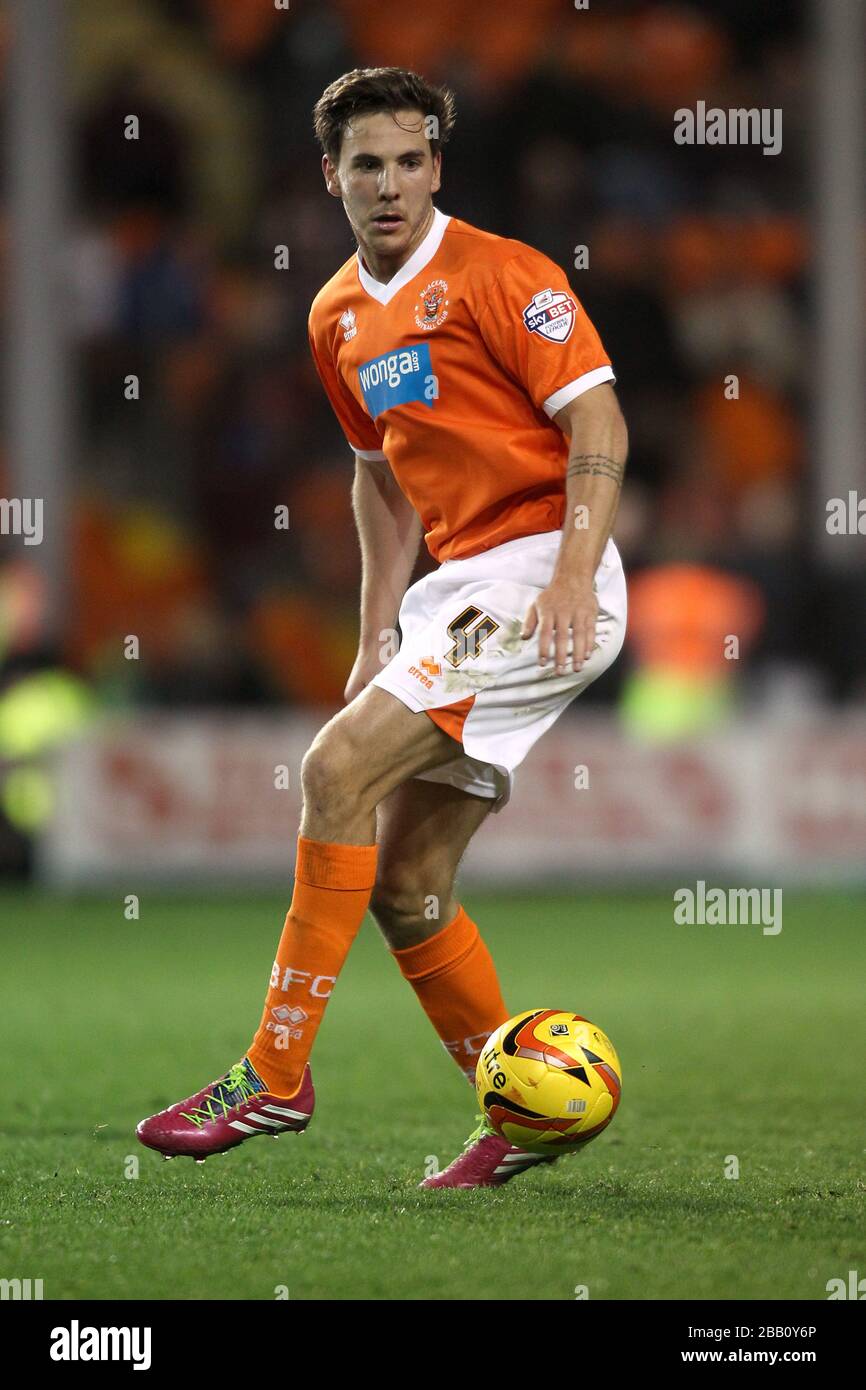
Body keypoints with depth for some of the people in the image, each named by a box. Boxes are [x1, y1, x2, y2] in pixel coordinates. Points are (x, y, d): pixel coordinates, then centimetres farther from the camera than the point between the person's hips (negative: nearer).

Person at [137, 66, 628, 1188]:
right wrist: (377, 639, 20)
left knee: (339, 767, -20)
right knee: (405, 884, 5)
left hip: (540, 578, -8)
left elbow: (597, 425, -13)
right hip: (461, 589, 8)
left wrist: (574, 573, -25)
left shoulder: (498, 274, -9)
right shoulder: (339, 318, 15)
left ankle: (276, 1074, -18)